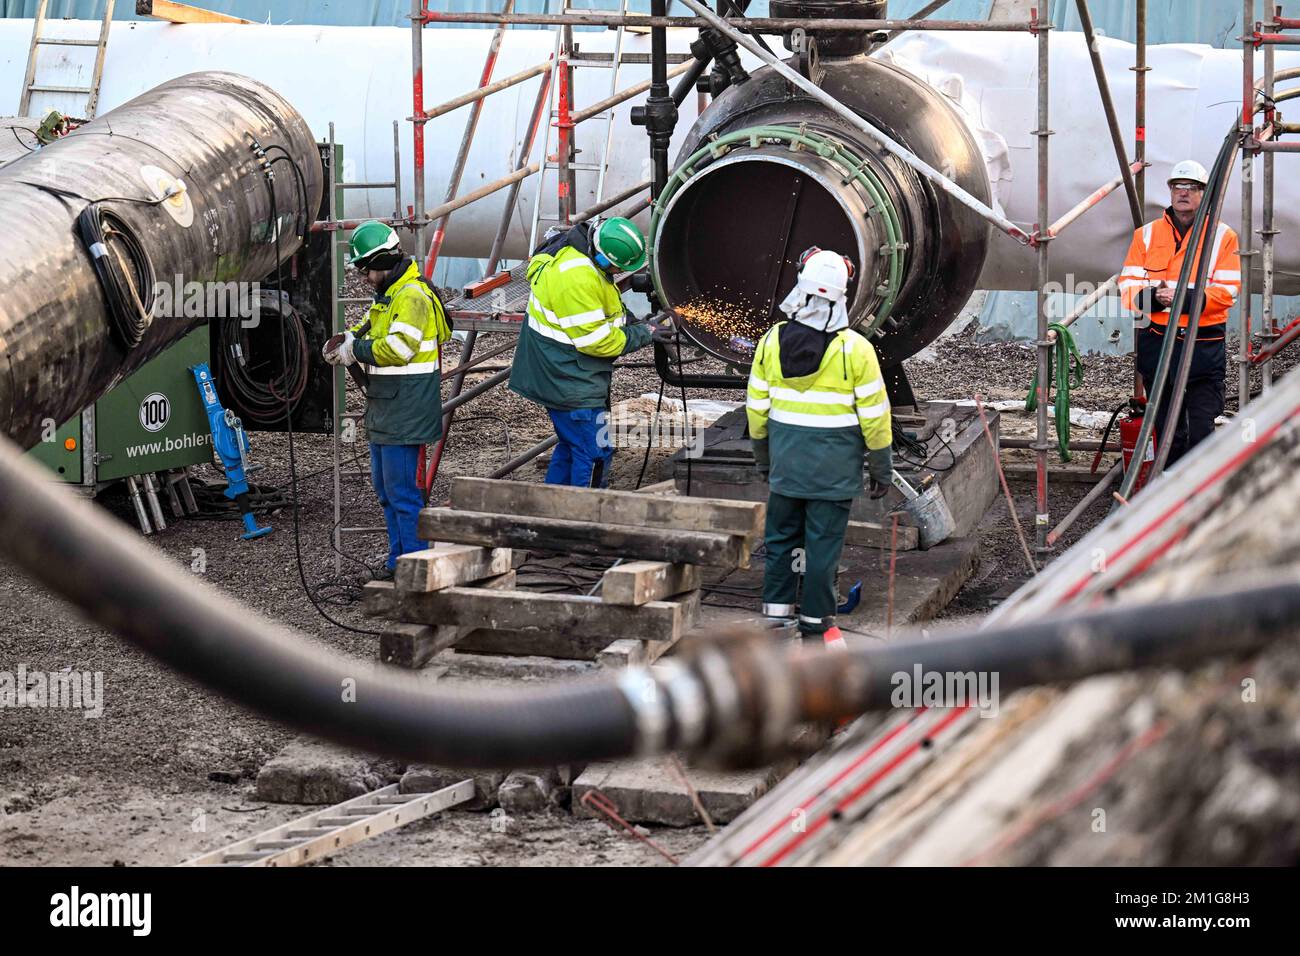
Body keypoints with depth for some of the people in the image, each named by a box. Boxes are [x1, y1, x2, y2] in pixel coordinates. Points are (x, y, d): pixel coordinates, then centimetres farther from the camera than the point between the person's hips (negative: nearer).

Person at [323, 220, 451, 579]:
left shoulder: (413, 296, -17)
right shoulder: (387, 295, 17)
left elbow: (399, 347, -26)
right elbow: (370, 328, 27)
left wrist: (355, 350, -16)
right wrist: (348, 338, 6)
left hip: (405, 411, -11)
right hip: (384, 409, 11)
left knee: (402, 489, -9)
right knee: (384, 486, 17)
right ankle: (399, 558, 25)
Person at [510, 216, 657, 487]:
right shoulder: (577, 277, -29)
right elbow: (595, 340, -25)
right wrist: (640, 335, -14)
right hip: (573, 386, -11)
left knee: (572, 445, 21)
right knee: (596, 453, -5)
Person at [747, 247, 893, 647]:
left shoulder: (772, 341, -1)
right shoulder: (854, 349, -13)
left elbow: (757, 406, 7)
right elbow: (874, 415, -8)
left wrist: (762, 457, 21)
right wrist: (882, 467, 3)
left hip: (785, 463, 3)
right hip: (834, 469, -3)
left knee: (781, 538, 15)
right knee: (823, 543, 2)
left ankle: (775, 614, 18)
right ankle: (815, 626, 8)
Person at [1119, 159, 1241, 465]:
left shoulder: (1222, 236, 2)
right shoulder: (1147, 234, 10)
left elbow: (1227, 291, -7)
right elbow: (1128, 285, 3)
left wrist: (1183, 299, -21)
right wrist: (1152, 297, -20)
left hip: (1204, 346, -3)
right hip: (1157, 345, 3)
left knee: (1202, 430, -9)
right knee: (1168, 430, 11)